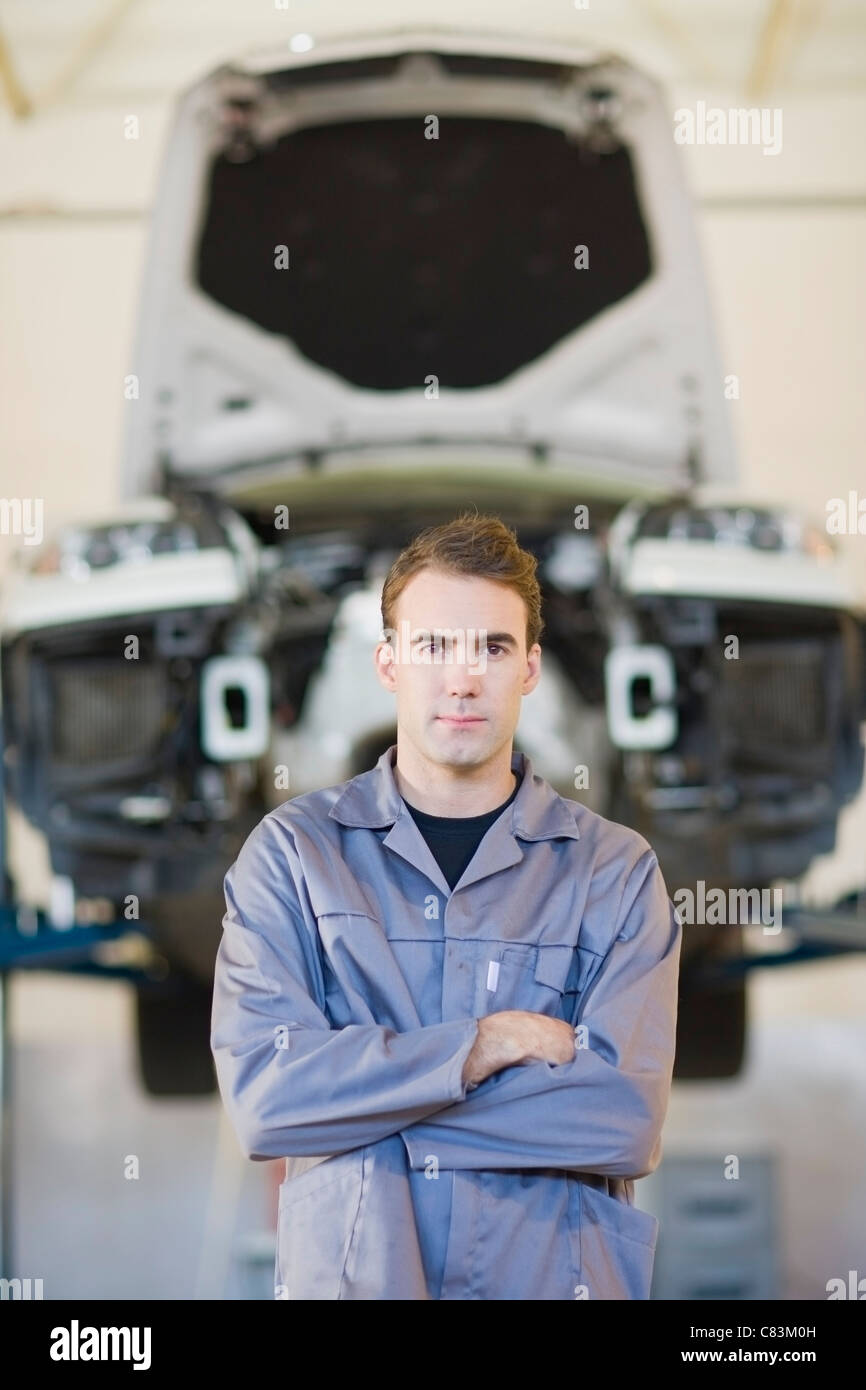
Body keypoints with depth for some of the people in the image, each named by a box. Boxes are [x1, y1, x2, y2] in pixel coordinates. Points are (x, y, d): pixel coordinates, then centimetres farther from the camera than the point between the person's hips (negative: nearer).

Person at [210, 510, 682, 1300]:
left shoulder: (616, 871, -1)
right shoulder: (292, 851, -1)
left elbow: (627, 1119, -15)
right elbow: (260, 1096, -14)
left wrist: (358, 1106, -15)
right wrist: (488, 1045, -17)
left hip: (557, 1273, 0)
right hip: (344, 1272, 0)